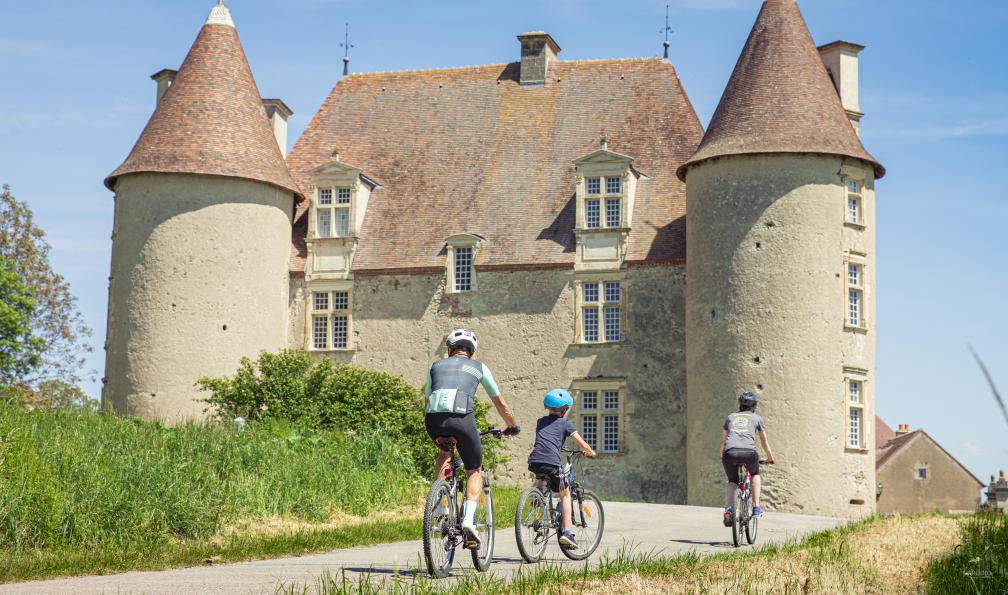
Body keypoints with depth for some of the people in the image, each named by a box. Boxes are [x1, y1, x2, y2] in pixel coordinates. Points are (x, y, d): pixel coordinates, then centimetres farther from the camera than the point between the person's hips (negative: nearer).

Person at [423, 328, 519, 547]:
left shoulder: (436, 366, 28)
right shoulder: (478, 367, 24)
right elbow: (500, 402, 30)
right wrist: (512, 426, 46)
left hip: (433, 418, 2)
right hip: (462, 418, -2)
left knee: (444, 454, 35)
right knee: (474, 471, 17)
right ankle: (469, 519, -5)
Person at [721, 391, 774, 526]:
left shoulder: (730, 417, 26)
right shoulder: (756, 418, 21)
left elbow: (723, 440, 30)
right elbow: (764, 442, 29)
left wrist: (722, 456, 43)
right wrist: (770, 458, 43)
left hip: (730, 453, 1)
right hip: (749, 453, -1)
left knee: (732, 481, 23)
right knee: (755, 474, 30)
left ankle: (728, 509, -3)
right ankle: (756, 508, 20)